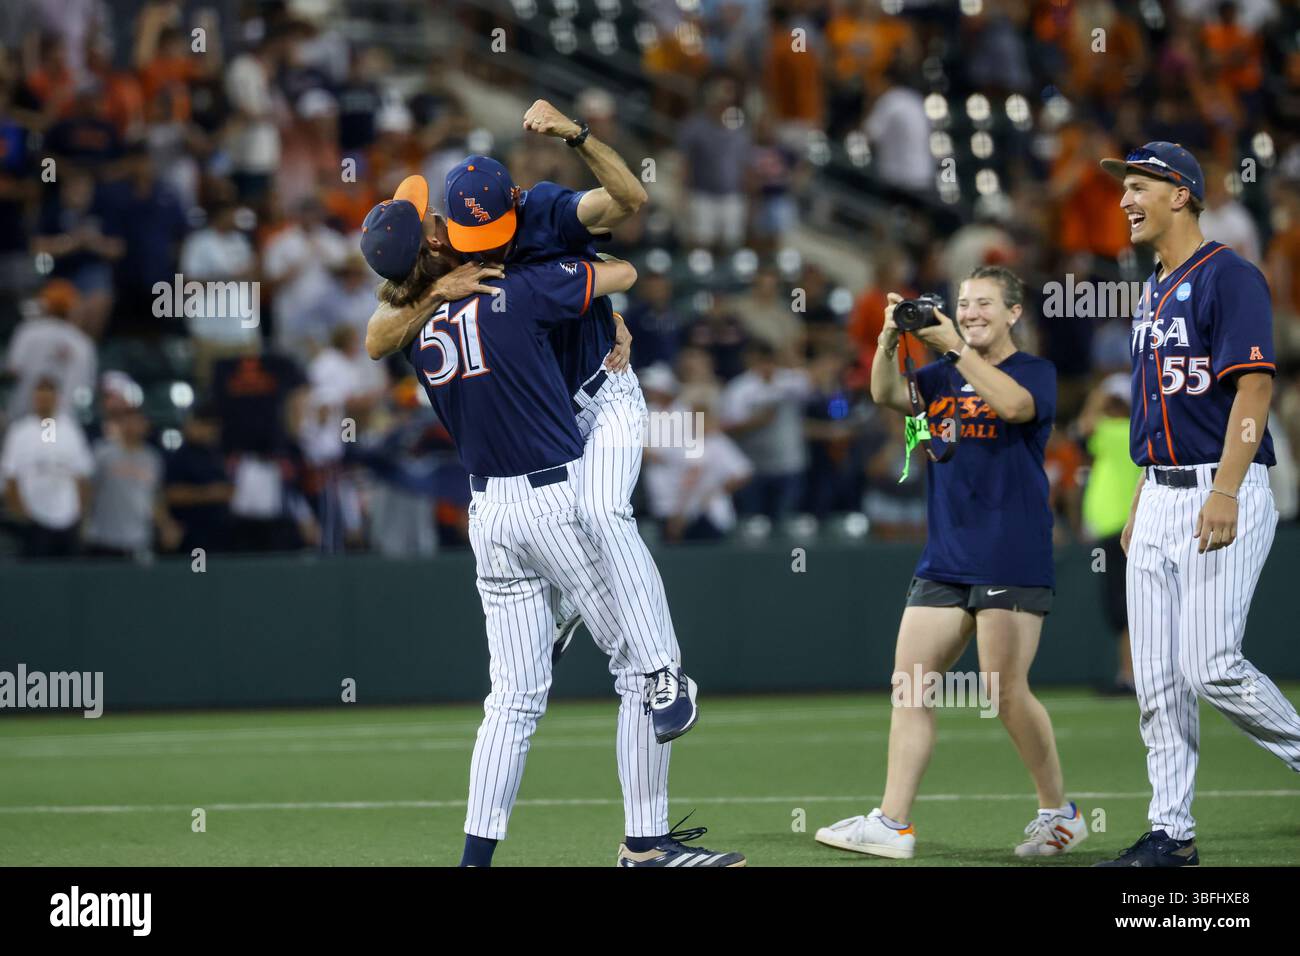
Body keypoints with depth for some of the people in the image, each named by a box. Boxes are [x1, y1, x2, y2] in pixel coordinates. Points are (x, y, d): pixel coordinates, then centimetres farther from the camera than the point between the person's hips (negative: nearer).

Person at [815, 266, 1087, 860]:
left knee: (1006, 695, -7)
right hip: (945, 561, 6)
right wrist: (889, 340, -19)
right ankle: (892, 823, -1)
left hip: (1011, 562, -6)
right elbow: (887, 395, -2)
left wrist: (955, 346, -26)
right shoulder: (944, 376, 15)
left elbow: (1014, 404, -23)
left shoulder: (1036, 372, 0)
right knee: (908, 685, -1)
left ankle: (1059, 812, 10)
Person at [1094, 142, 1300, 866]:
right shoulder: (1155, 293, 18)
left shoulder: (1230, 277, -9)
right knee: (1159, 678, 4)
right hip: (1161, 499, 9)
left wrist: (1224, 492, -26)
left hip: (1225, 494, -9)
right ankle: (1172, 834, 7)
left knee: (1212, 666, -17)